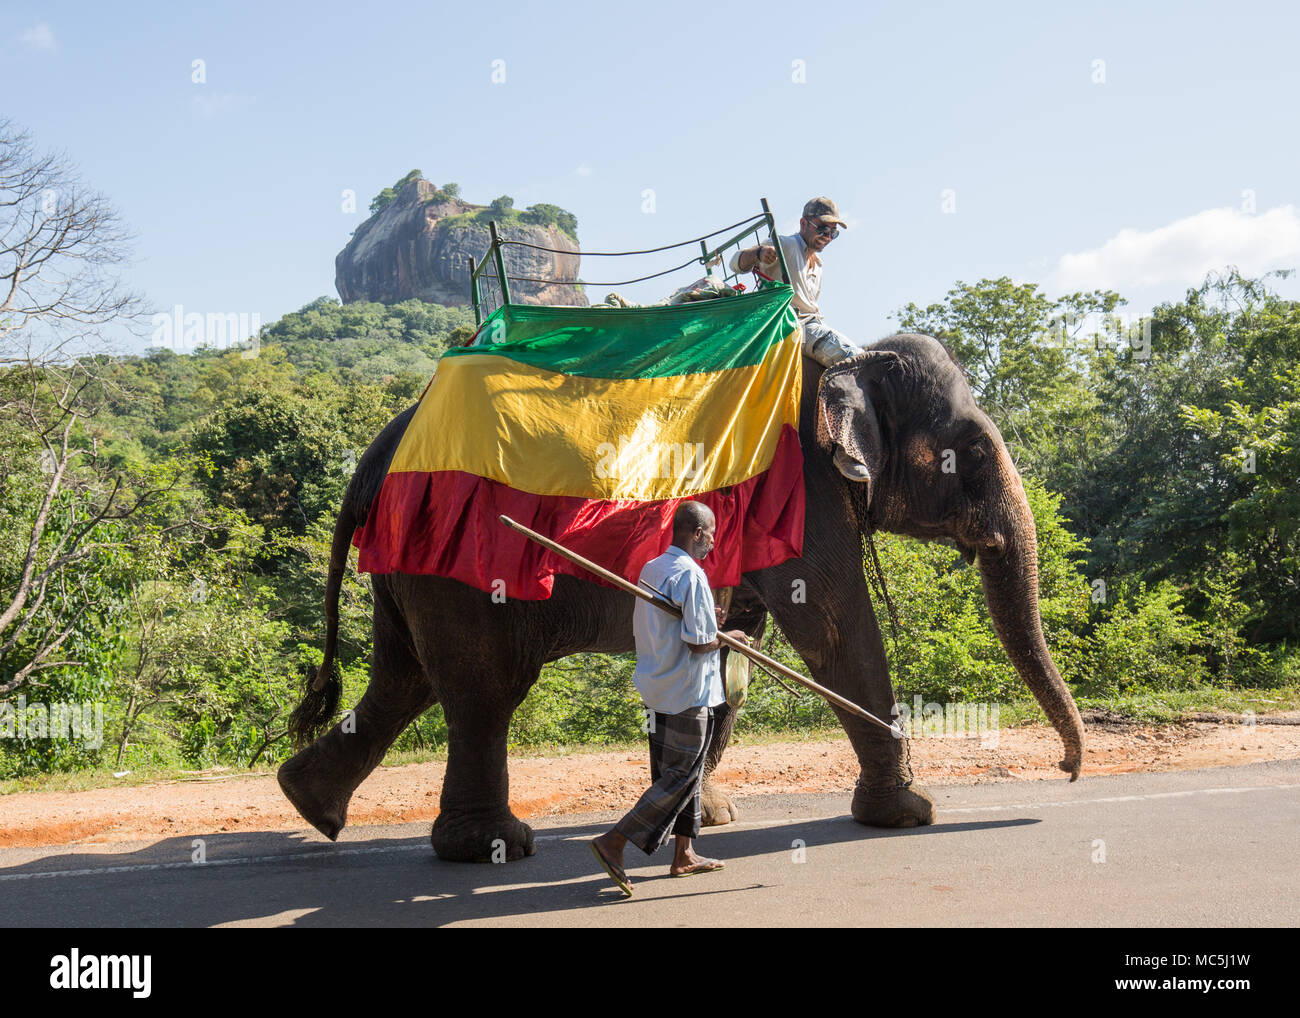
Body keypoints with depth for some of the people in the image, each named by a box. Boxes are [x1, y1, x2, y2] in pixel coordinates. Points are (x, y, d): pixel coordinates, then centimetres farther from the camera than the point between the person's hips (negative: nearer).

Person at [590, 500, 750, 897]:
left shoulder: (650, 569, 10)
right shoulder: (691, 575, -18)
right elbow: (699, 643, -21)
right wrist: (729, 637, -1)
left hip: (658, 689, 9)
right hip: (687, 694, -9)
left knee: (682, 772, 17)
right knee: (680, 777, -3)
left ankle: (684, 855, 24)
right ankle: (615, 841, -7)